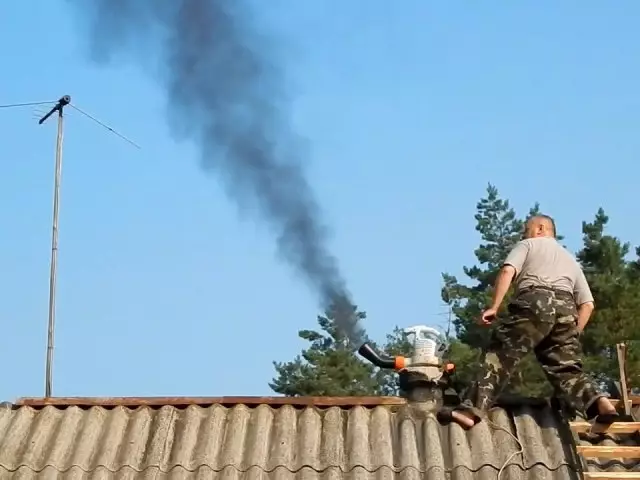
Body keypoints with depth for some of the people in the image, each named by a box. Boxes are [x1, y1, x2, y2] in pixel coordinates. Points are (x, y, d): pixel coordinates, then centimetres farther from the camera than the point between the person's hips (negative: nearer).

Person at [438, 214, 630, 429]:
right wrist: (573, 334, 25)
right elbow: (587, 304, 24)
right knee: (566, 369, 5)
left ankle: (472, 410, -26)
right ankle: (602, 404, -21)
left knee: (499, 355, -10)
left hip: (535, 302, -5)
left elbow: (507, 271, 1)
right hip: (566, 309, 5)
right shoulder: (571, 260, 37)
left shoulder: (528, 245, 23)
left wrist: (494, 307, -4)